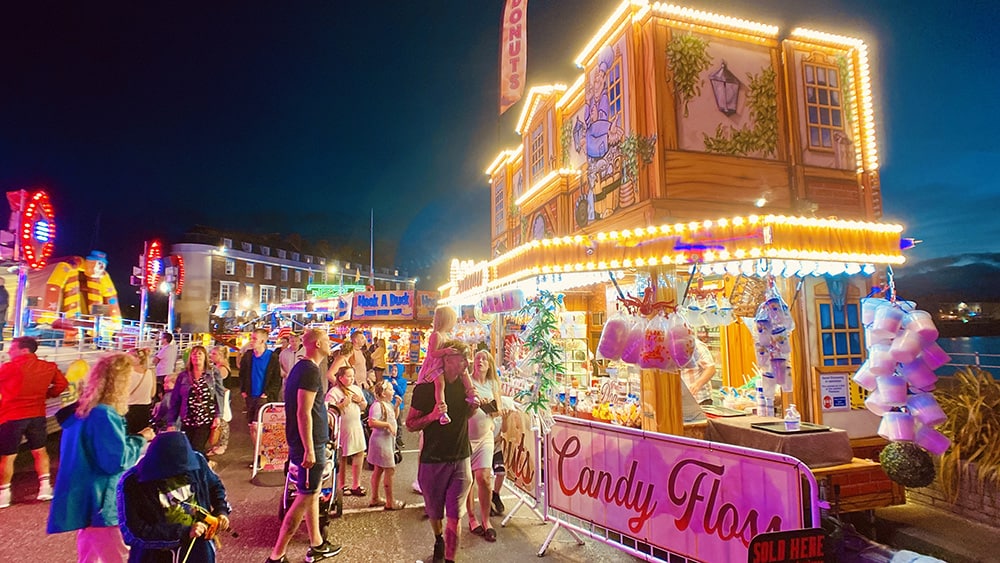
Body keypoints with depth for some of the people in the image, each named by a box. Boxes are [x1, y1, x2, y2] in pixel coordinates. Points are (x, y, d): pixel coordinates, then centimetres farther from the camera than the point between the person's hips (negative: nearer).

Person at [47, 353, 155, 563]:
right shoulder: (104, 415, -23)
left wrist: (133, 438, 15)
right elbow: (117, 461, -24)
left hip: (86, 500, 10)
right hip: (100, 503, -10)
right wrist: (140, 439, -10)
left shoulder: (82, 410, 8)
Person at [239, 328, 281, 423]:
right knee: (250, 422, 13)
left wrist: (267, 393, -14)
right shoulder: (247, 355, 4)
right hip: (250, 396, 5)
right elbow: (242, 374, 13)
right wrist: (243, 390, 5)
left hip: (264, 397, -5)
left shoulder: (272, 357, -9)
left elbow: (277, 379, -8)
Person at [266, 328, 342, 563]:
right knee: (305, 497, -1)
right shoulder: (311, 370, -20)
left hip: (310, 442, 10)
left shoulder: (301, 367, 11)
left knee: (313, 494, 17)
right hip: (310, 443, -10)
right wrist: (309, 450, -23)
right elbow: (303, 413, -24)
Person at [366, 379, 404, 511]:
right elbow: (371, 422, -29)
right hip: (381, 442, -10)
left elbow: (394, 417, 24)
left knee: (378, 469, 16)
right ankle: (390, 502, 3)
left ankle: (375, 499, 26)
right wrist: (388, 425, -24)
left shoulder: (387, 404, 11)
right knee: (390, 470, -6)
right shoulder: (377, 405, -19)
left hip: (387, 441, 10)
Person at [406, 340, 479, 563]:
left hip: (461, 459, 2)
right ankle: (439, 542, 47)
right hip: (433, 459, -2)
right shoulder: (425, 388, -12)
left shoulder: (464, 384, 1)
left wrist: (473, 406, -3)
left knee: (454, 515, -1)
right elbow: (410, 425, -7)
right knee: (434, 512, 18)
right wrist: (433, 415, -25)